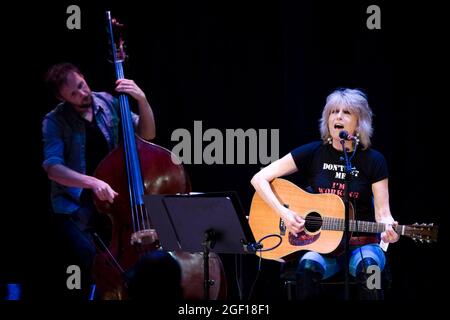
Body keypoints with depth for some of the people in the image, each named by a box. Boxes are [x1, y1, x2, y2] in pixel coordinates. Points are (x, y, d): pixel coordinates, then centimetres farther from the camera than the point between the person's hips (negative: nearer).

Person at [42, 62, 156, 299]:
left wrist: (142, 101, -11)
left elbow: (147, 134, 6)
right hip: (73, 206, -3)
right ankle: (83, 297, -7)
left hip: (111, 199, 3)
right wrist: (91, 182, -34)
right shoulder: (55, 121, -8)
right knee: (86, 256, -29)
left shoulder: (109, 103, 2)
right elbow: (53, 167, -19)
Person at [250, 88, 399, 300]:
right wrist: (284, 213, -12)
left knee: (367, 265, -35)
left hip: (360, 244, 0)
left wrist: (388, 229, -26)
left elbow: (382, 213, -2)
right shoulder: (313, 153, 1)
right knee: (308, 266, -35)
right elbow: (259, 179, 1)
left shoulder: (373, 161, 1)